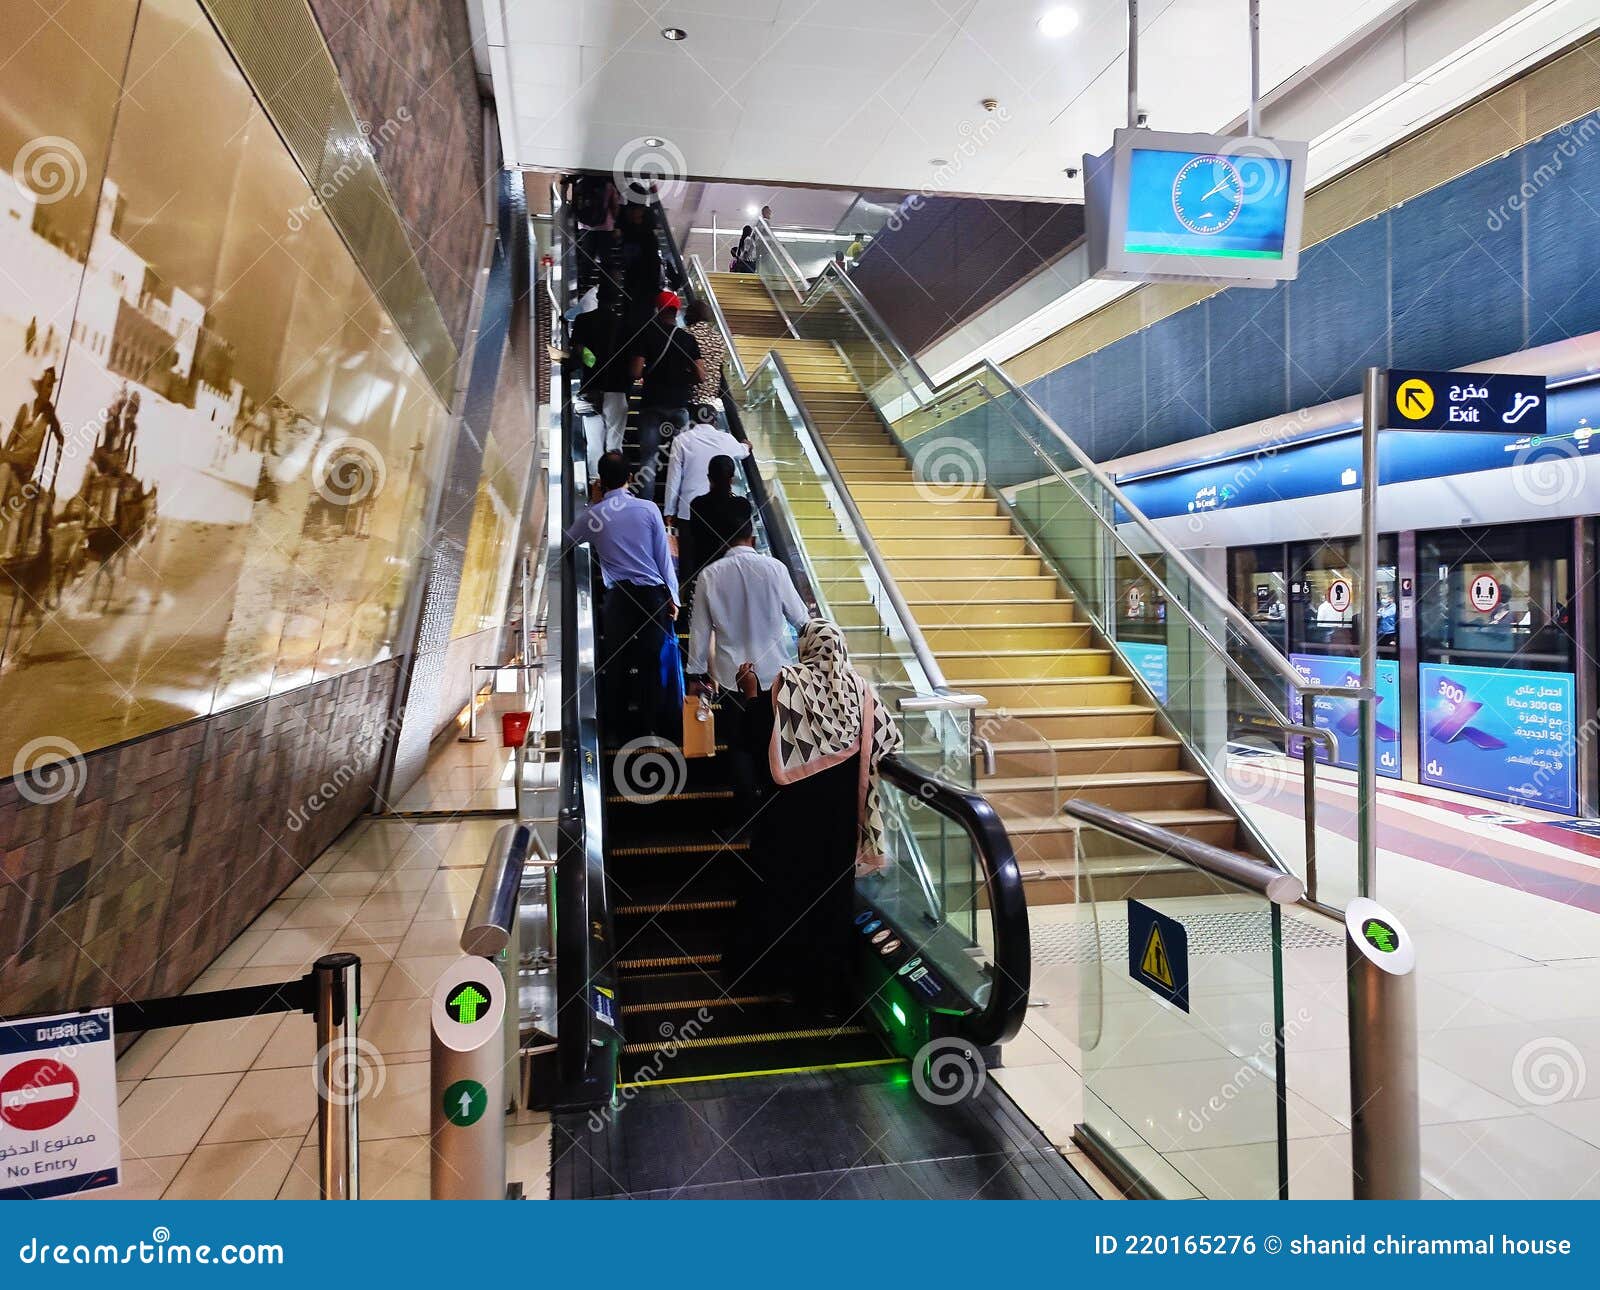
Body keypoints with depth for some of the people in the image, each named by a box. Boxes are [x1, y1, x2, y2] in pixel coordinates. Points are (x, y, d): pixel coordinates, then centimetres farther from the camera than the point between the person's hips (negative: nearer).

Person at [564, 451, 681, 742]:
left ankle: (625, 732, 12)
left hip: (618, 598, 0)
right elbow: (664, 556, 0)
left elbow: (569, 540, 21)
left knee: (616, 666, 8)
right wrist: (673, 597, 6)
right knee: (661, 663, 6)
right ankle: (669, 731, 12)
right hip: (654, 594, 0)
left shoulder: (593, 516, 2)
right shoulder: (648, 508, -2)